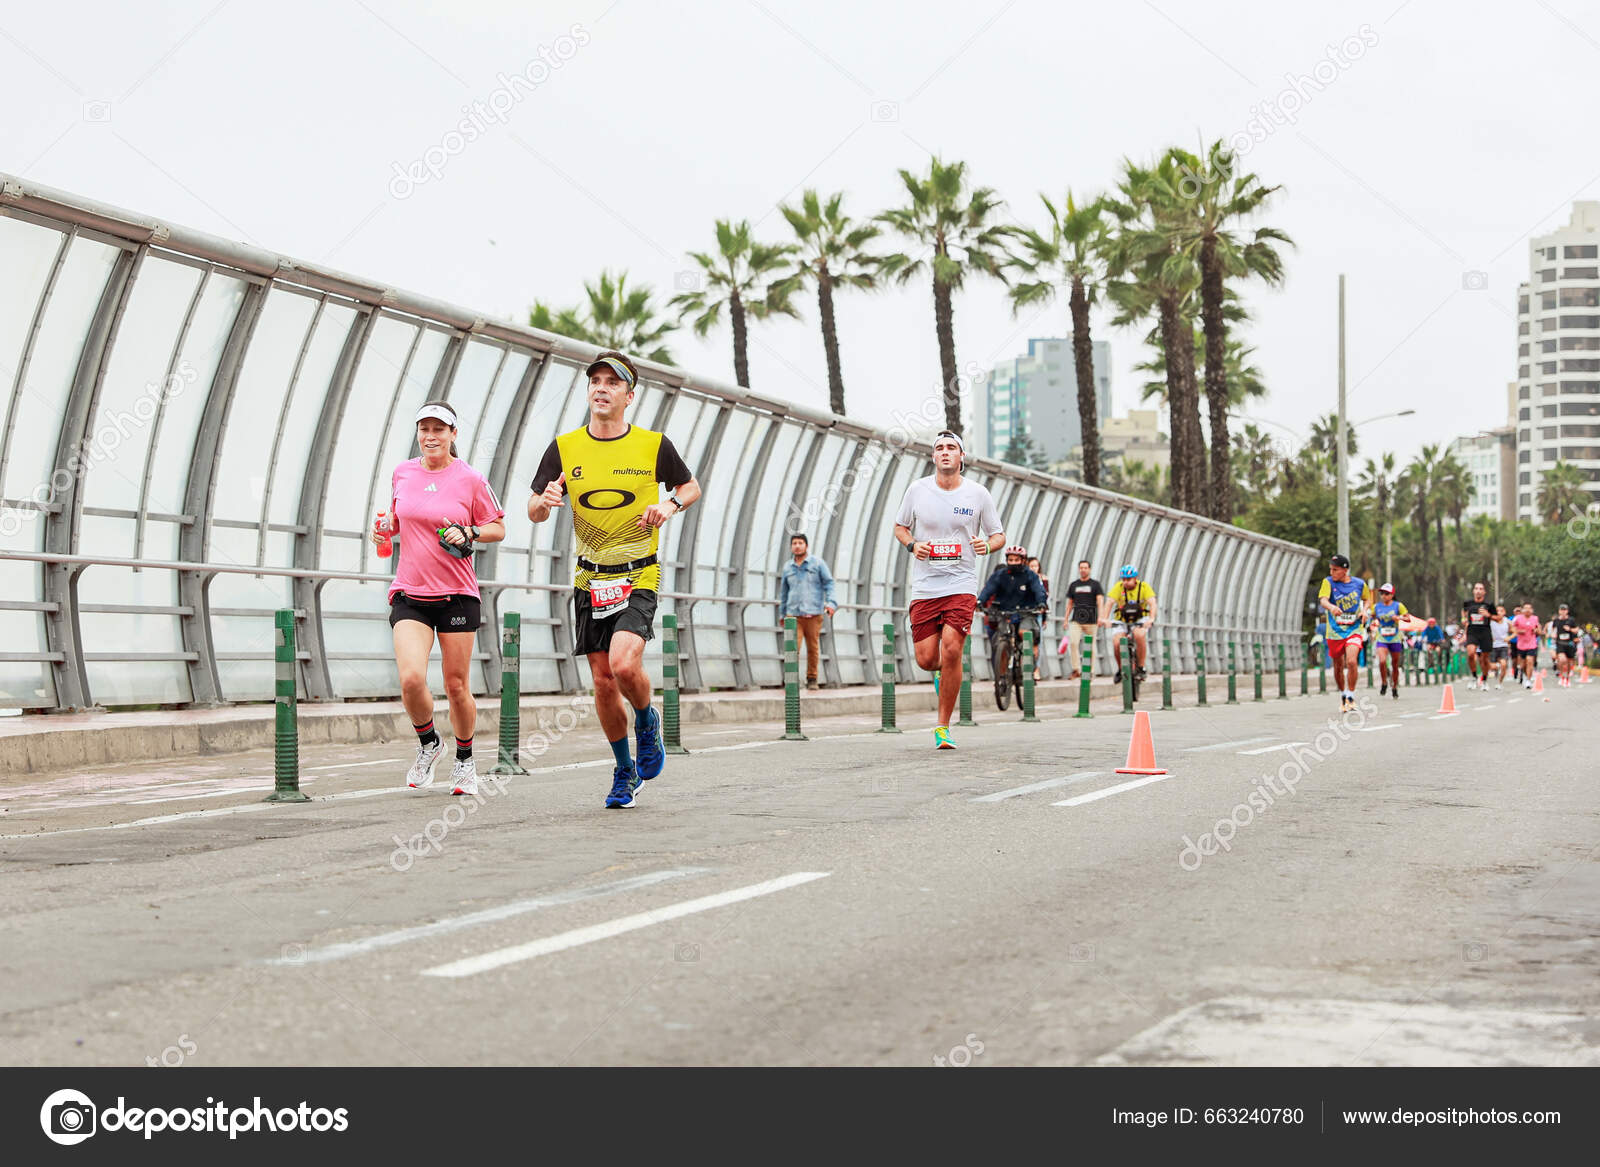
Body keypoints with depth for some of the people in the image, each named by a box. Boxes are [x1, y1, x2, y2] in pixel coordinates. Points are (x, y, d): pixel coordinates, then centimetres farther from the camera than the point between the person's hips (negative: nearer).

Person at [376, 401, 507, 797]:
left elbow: (498, 528, 5)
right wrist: (385, 527, 4)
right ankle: (428, 743, 12)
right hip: (410, 595, 2)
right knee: (411, 679, -16)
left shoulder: (471, 479, -3)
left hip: (458, 595, -2)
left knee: (456, 686, 2)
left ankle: (465, 759, 26)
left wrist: (468, 533, -13)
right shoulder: (402, 473, 6)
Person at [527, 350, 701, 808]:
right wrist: (546, 500, -22)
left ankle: (647, 720, 11)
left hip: (639, 576, -3)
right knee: (603, 681, 3)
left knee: (624, 664, -23)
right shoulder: (564, 448, 2)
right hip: (590, 578, 3)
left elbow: (691, 486, 14)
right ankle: (625, 771, 23)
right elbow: (534, 512, 2)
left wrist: (671, 504, -8)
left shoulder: (654, 445, -2)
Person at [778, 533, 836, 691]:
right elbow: (783, 592, 23)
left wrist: (830, 602, -12)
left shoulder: (817, 562, 6)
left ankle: (812, 679, 14)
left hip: (813, 614, -1)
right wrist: (782, 614, 23)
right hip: (793, 615, 1)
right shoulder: (787, 567, 15)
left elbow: (828, 583, 3)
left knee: (813, 648, 2)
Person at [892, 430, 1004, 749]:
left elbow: (998, 535, 10)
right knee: (926, 659, -4)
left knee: (951, 651, -16)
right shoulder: (917, 490, 3)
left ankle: (943, 727, -2)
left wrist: (987, 545, -13)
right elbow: (900, 527, 16)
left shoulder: (978, 493, 1)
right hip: (924, 587, 2)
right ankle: (942, 672, 37)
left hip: (961, 585, -1)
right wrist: (912, 545, -6)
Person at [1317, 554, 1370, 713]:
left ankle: (1351, 697, -5)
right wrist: (1331, 607, -46)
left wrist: (1364, 610, -2)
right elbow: (1323, 599, -24)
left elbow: (1367, 598, 19)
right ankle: (1342, 695, 32)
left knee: (1352, 662, -19)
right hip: (1335, 632, 1)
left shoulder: (1360, 584, -1)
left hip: (1354, 630, -1)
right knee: (1338, 666, 10)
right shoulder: (1328, 582, -6)